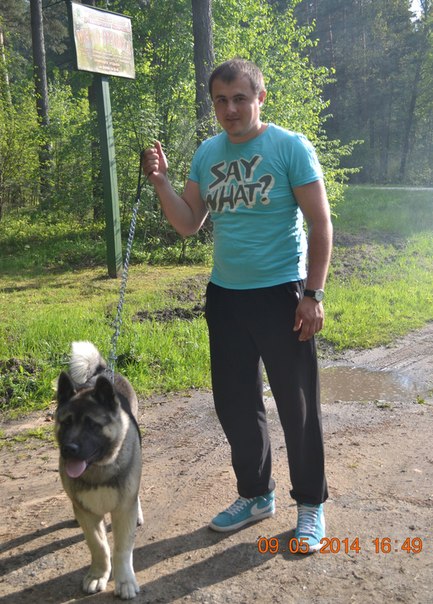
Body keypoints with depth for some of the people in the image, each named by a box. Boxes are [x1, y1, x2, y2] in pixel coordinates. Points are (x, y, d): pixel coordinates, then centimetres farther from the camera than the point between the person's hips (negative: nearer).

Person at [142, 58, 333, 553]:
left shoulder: (290, 147, -7)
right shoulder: (207, 154, 8)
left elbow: (320, 223, -9)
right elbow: (187, 225, 7)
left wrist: (313, 294, -14)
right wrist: (160, 181, -8)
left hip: (280, 295, -5)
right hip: (225, 297, 6)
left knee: (297, 407, 4)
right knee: (235, 405, 13)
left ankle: (311, 504, 24)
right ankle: (255, 495, 33)